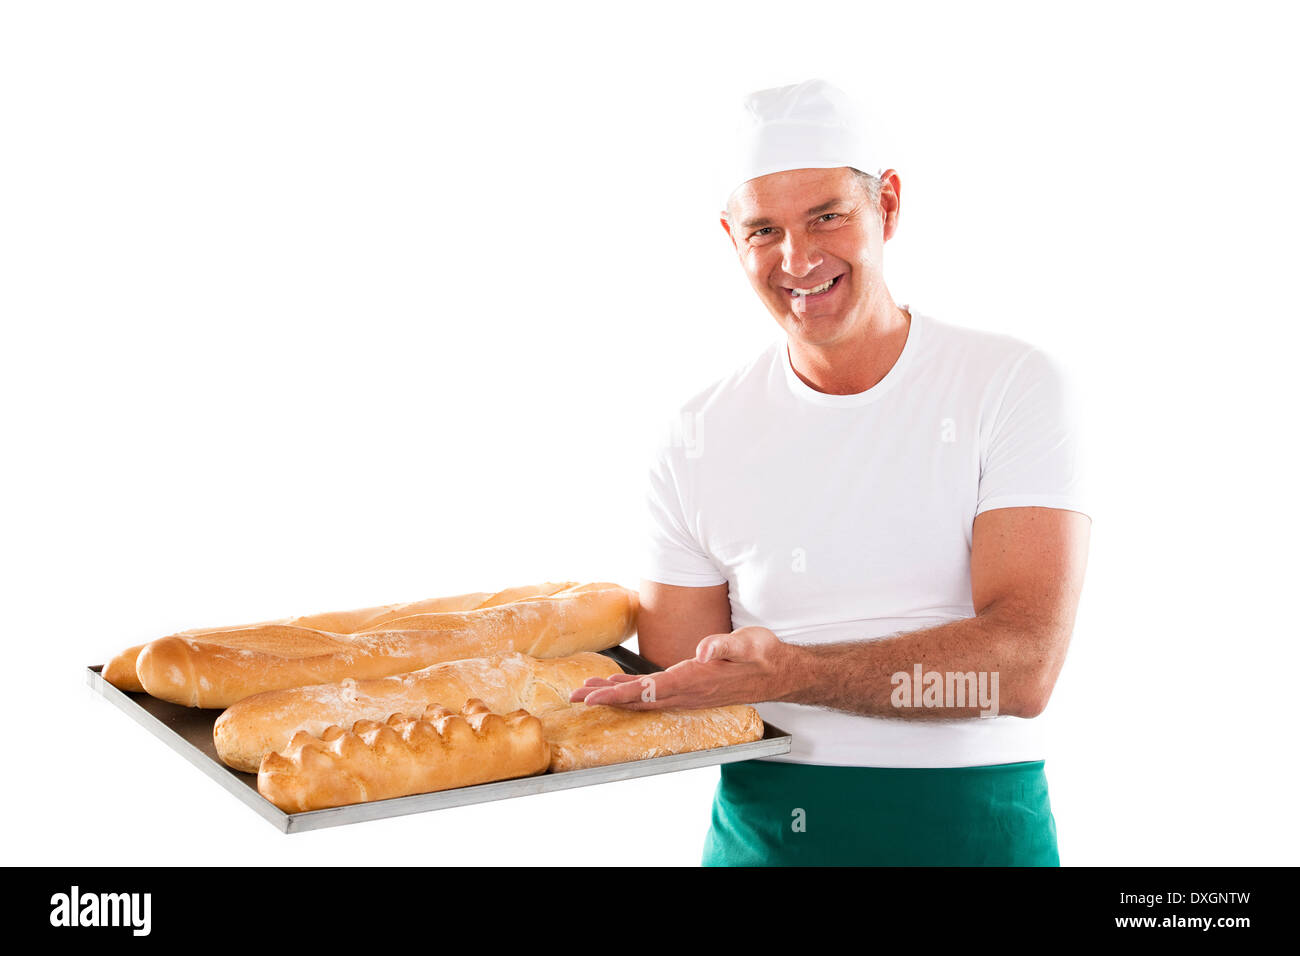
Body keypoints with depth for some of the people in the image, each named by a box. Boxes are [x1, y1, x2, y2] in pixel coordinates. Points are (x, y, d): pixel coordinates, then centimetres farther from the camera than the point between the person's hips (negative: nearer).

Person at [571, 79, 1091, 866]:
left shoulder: (1014, 386, -7)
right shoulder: (700, 441, 1)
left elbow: (1023, 667, -17)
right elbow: (676, 701, 0)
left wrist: (793, 672, -27)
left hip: (972, 828, -2)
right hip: (759, 831, 2)